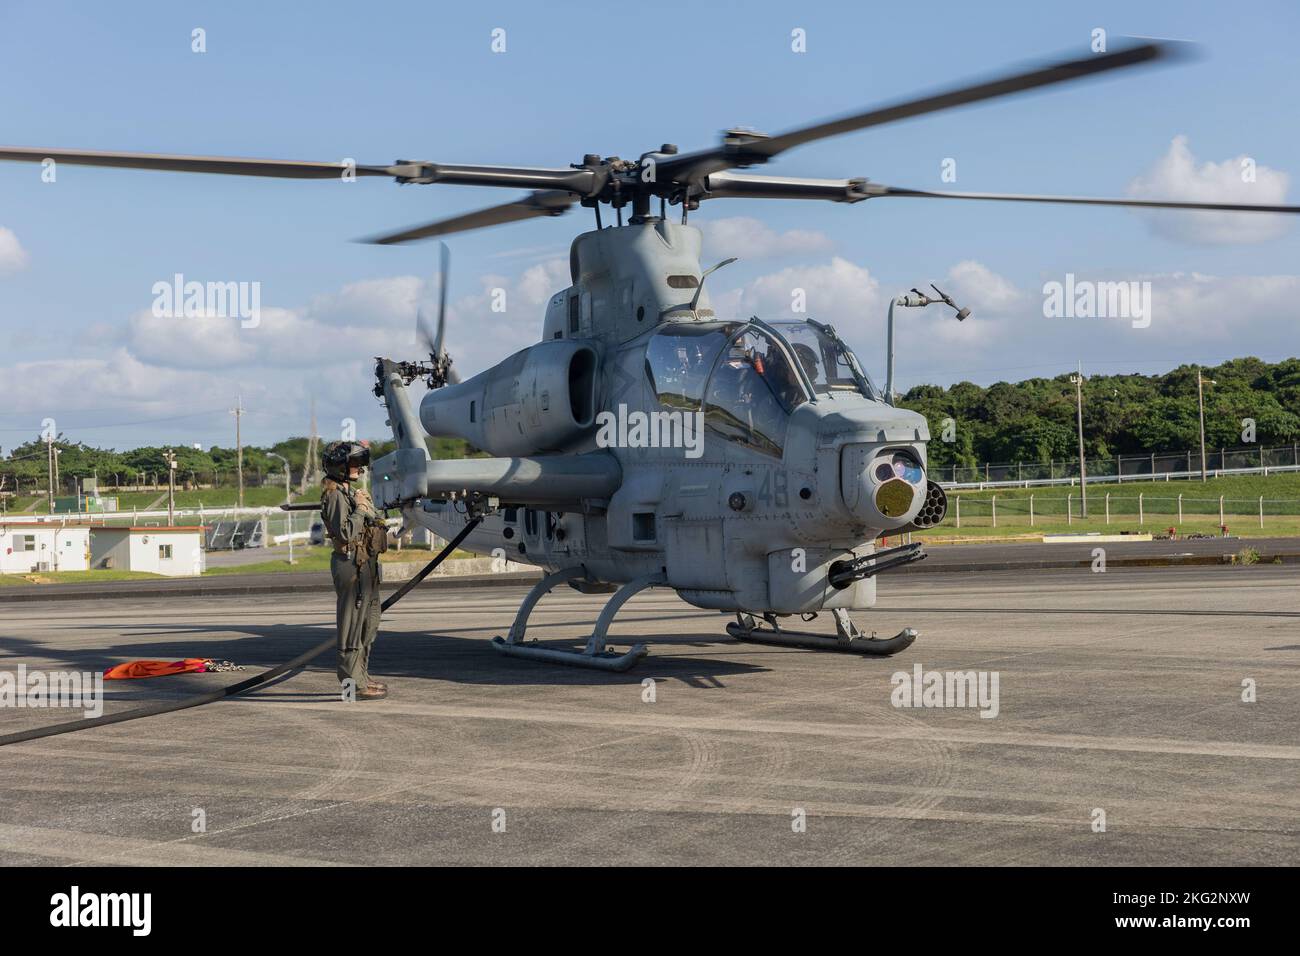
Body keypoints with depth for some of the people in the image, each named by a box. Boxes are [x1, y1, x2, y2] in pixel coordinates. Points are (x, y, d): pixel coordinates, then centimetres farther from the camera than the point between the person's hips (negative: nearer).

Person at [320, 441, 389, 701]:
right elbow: (345, 533, -23)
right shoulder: (335, 495, -13)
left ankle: (361, 677, 27)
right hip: (351, 564, -11)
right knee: (353, 625, -7)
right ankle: (353, 684, -4)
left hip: (365, 564, 11)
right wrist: (360, 508, -17)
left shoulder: (351, 492, 17)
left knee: (369, 625, 17)